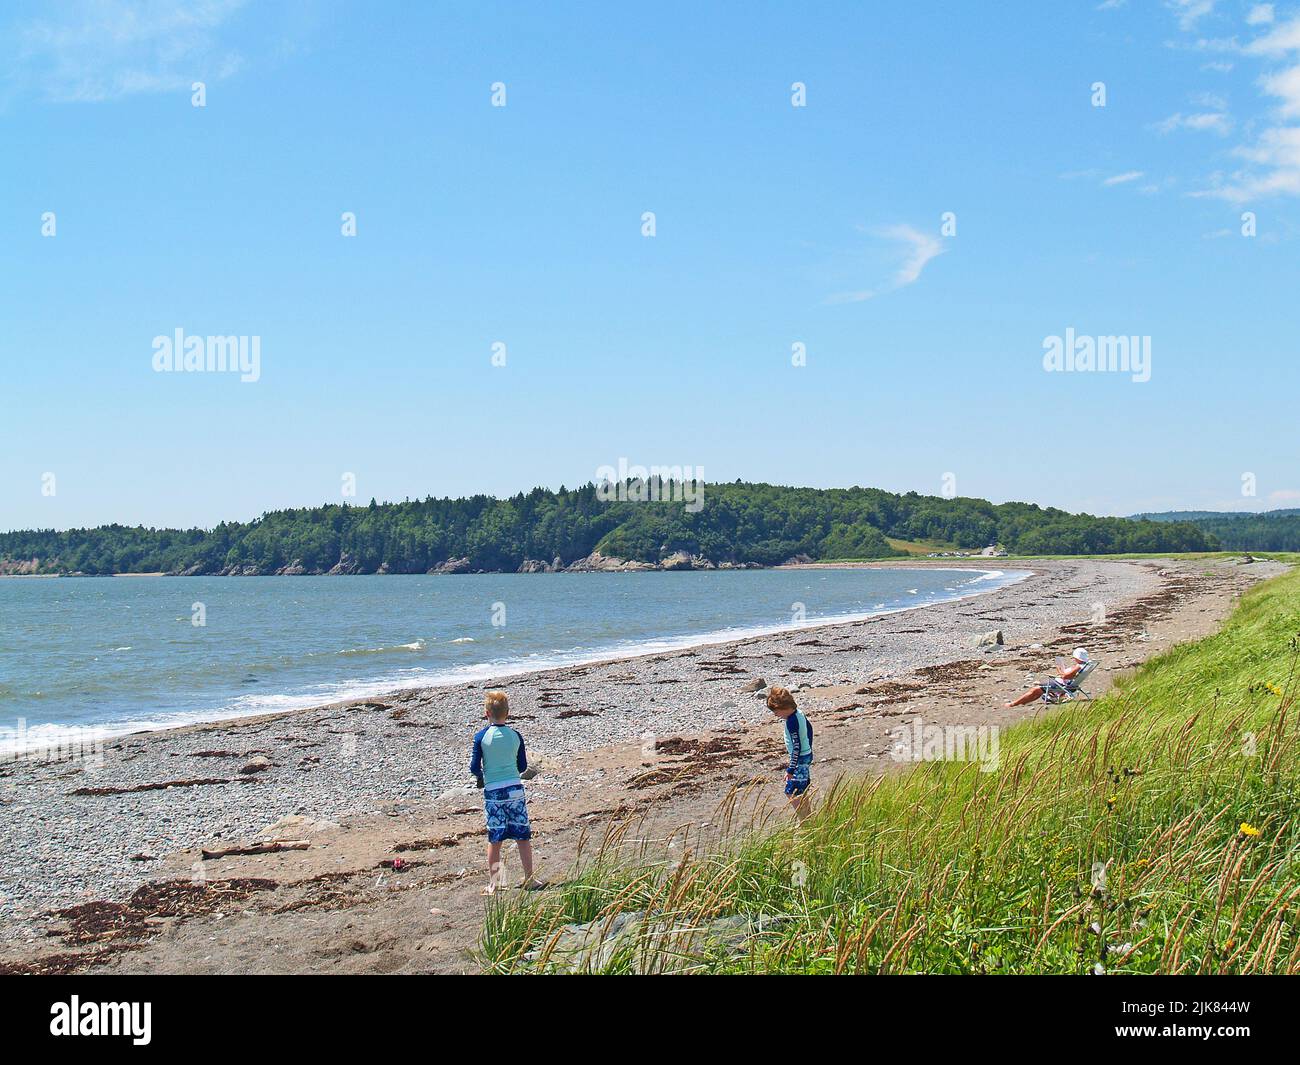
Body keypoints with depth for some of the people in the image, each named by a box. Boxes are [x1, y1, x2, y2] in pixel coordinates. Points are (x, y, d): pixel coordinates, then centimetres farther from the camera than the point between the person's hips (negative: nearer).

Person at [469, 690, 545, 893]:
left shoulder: (481, 736, -6)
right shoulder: (515, 736, 1)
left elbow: (475, 767, -5)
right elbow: (523, 766, 8)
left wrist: (481, 777, 16)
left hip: (493, 792, -1)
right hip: (515, 789, 1)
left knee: (494, 839, 5)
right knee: (523, 836, 8)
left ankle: (493, 884, 9)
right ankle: (529, 879, 13)